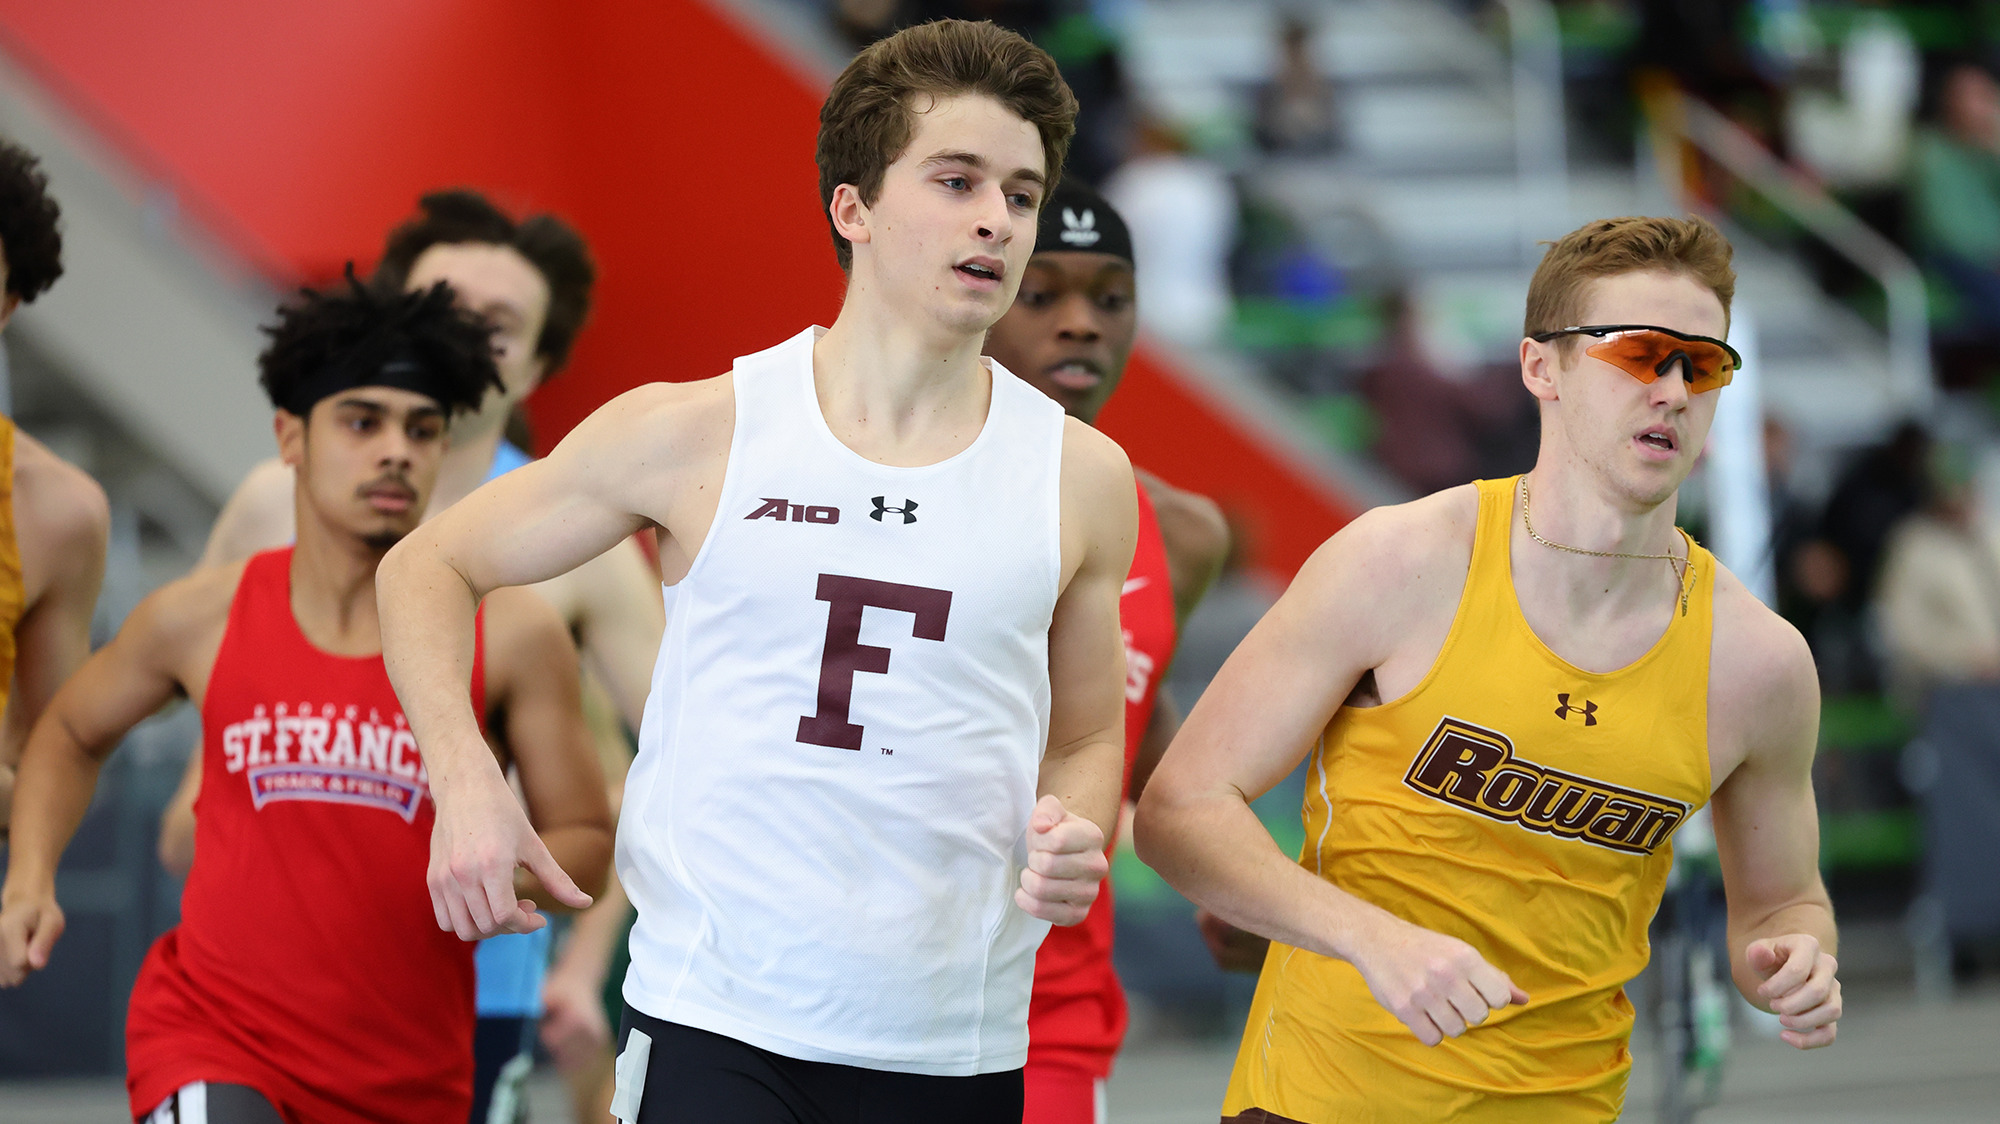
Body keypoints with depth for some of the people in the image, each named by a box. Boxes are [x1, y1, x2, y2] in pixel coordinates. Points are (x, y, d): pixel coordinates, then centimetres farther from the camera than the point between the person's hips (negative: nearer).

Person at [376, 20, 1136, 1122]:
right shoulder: (698, 433, -1)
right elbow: (426, 567, 9)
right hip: (715, 1025, -2)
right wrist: (465, 782, -7)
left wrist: (1075, 835, -5)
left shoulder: (1080, 477, 5)